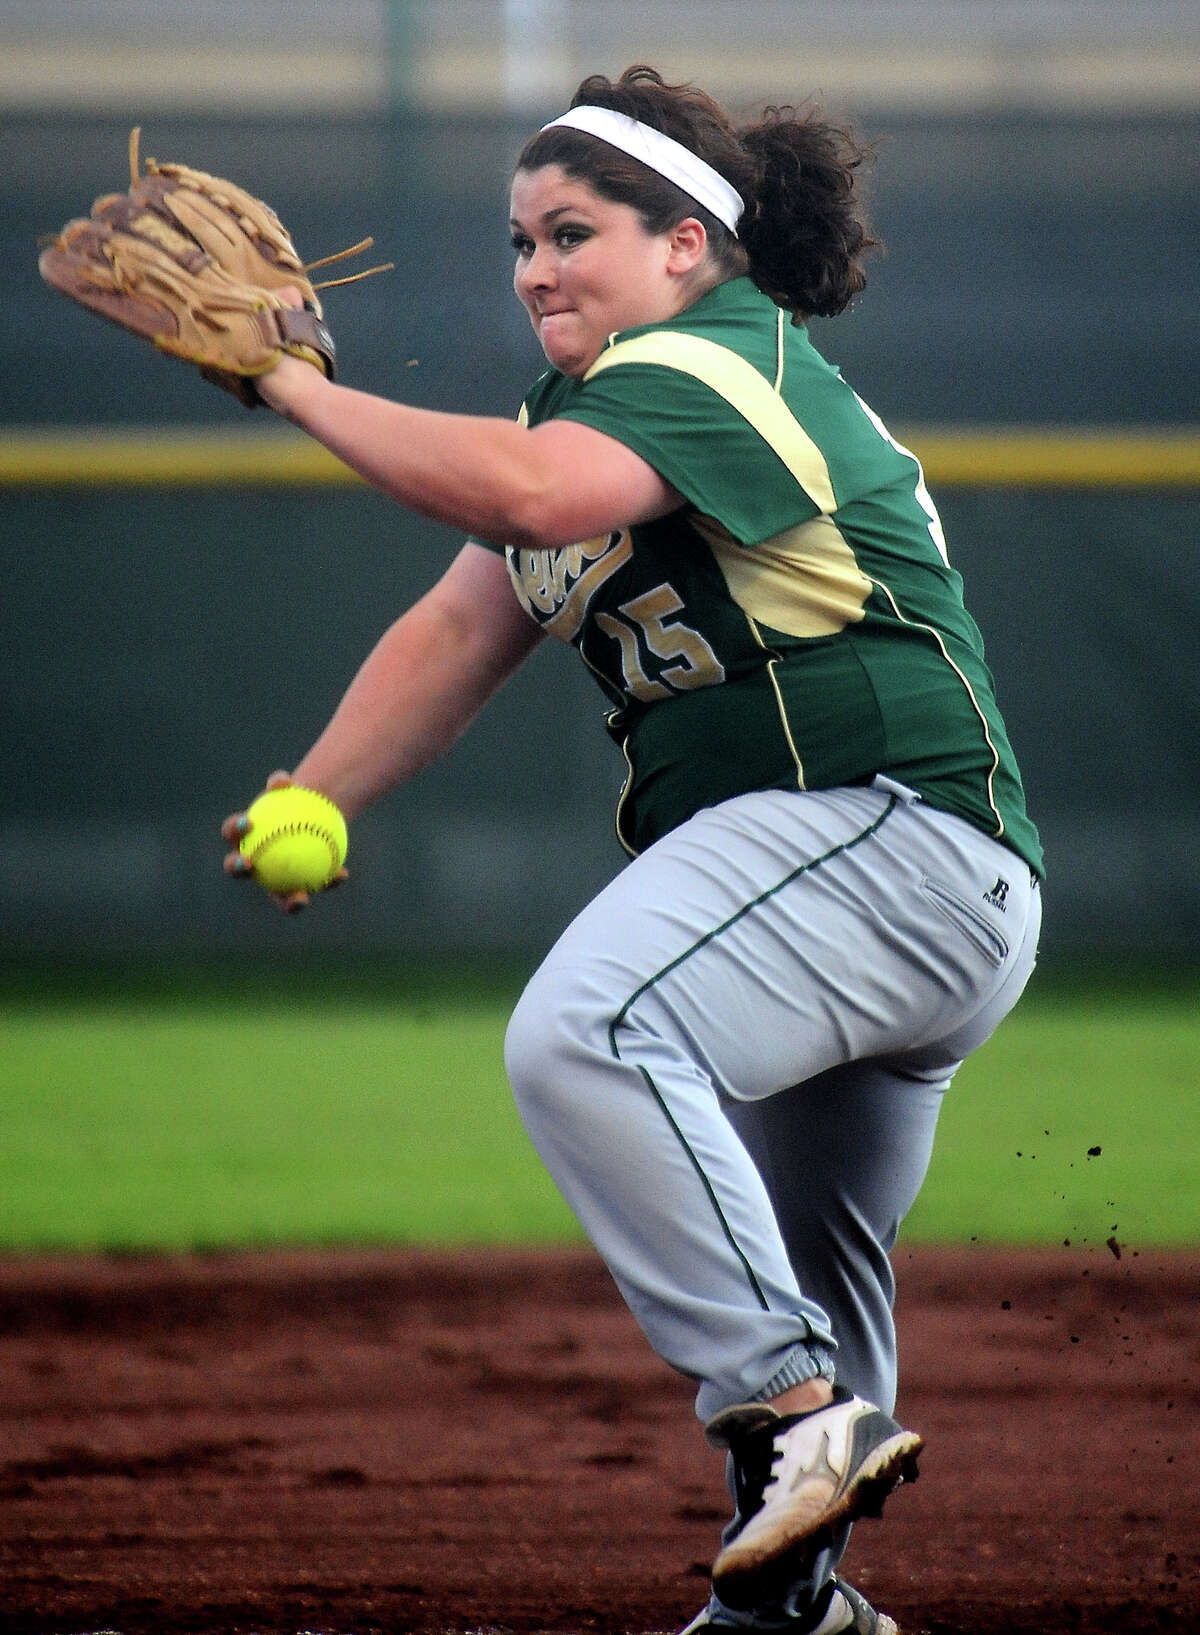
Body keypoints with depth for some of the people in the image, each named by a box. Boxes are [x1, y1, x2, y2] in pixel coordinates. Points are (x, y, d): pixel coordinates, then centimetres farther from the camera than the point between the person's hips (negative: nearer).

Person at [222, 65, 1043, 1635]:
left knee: (582, 1033, -32)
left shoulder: (719, 368, -12)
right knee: (796, 1281, 19)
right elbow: (463, 628, 16)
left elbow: (531, 494, -31)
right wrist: (306, 803, 1)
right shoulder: (598, 405, 19)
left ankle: (795, 1404, -34)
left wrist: (293, 383, -22)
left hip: (900, 830, -11)